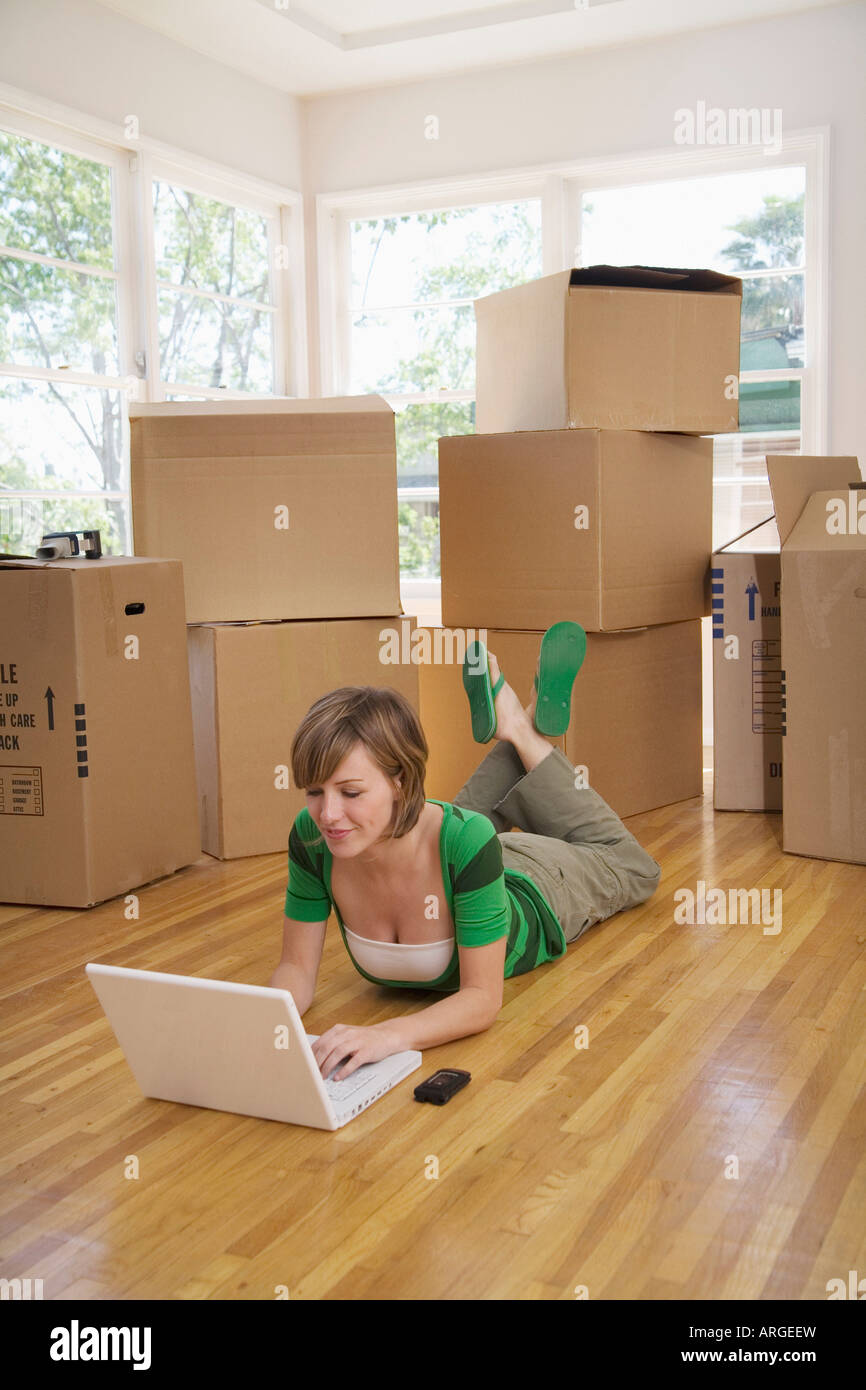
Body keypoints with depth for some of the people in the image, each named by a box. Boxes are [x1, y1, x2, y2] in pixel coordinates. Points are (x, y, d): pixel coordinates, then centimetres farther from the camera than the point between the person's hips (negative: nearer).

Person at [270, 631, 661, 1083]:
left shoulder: (465, 843, -47)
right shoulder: (311, 838, -36)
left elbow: (483, 999, -40)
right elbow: (297, 968, -25)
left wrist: (389, 1034, -58)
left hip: (530, 897, -3)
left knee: (631, 866, 29)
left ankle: (527, 737, 30)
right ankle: (515, 734, 45)